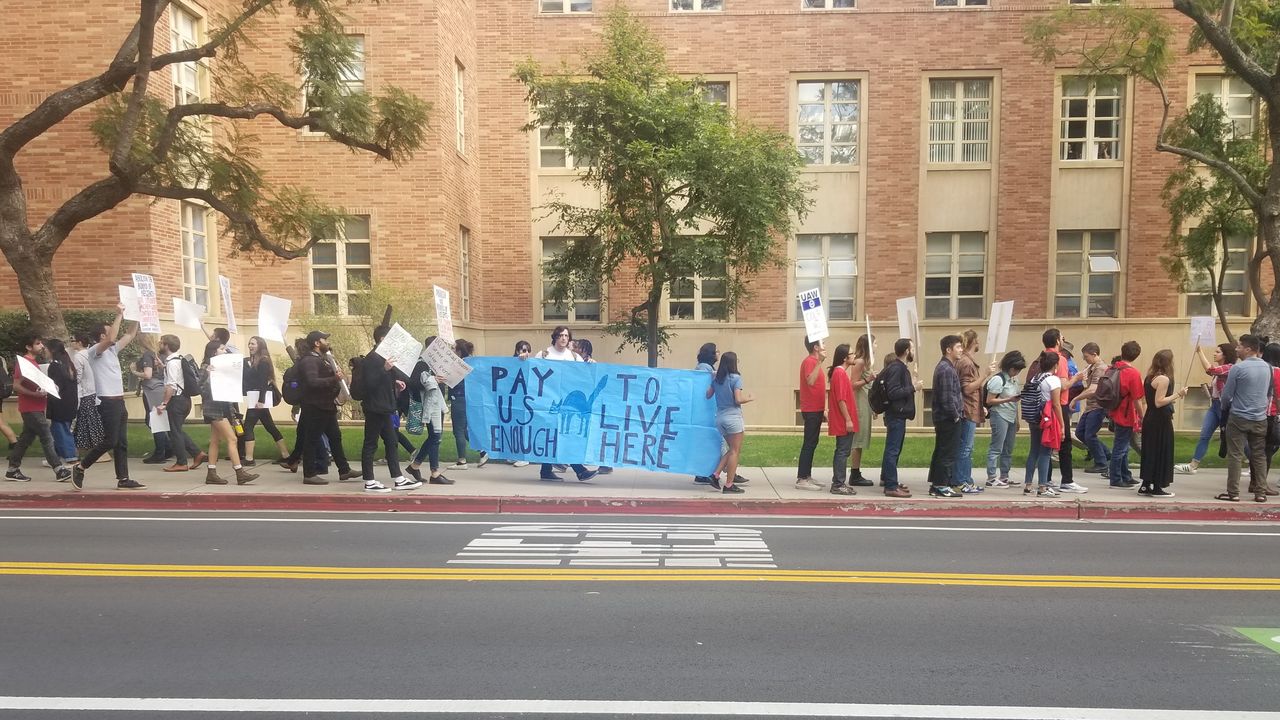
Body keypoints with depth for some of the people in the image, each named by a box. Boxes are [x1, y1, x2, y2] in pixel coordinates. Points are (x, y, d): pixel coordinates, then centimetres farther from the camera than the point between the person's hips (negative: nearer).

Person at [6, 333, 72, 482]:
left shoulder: (33, 362, 16)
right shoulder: (23, 362, -13)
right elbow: (16, 386, -19)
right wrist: (35, 394, -28)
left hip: (36, 407, 9)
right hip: (31, 408, -9)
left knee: (26, 438, 12)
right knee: (47, 438, -10)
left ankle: (12, 470, 19)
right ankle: (59, 470, -11)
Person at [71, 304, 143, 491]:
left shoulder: (113, 350, 16)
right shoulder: (95, 351, -8)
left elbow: (130, 335, 22)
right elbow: (111, 339, -28)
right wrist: (119, 315, -24)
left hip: (119, 401, 9)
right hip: (108, 402, -9)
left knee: (122, 442, 6)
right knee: (110, 441, -8)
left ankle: (123, 479, 7)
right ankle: (80, 467, 8)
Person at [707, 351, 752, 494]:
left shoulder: (716, 379, 8)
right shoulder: (736, 378, -9)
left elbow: (708, 395, 10)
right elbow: (738, 399, -14)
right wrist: (749, 398, 3)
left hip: (720, 417, 7)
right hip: (733, 417, -7)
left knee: (733, 449, 18)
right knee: (735, 451, 0)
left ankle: (716, 475, 8)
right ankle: (729, 484, 0)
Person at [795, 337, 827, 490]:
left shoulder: (814, 361, 16)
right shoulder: (809, 361, -14)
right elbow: (810, 380, -32)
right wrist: (820, 361, -34)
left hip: (815, 409, 10)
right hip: (812, 410, -10)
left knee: (811, 443, 12)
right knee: (809, 444, -9)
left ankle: (807, 477, 17)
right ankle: (802, 479, -7)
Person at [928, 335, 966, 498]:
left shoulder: (945, 367, 15)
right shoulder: (946, 369, -17)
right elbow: (947, 398, -22)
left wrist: (957, 414, 15)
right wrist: (956, 416, -13)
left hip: (943, 418, 10)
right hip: (949, 419, -10)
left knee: (940, 452, 13)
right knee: (948, 453, -4)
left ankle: (936, 484, 19)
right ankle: (943, 486, 2)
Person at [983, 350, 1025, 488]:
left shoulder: (1014, 379, 14)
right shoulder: (998, 379, -11)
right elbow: (989, 401, -14)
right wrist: (1009, 399, -20)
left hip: (1011, 418, 8)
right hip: (1000, 416, -8)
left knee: (1008, 449, 10)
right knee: (996, 448, -6)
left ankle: (1004, 477, 18)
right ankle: (991, 478, -4)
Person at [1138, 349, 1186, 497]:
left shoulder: (1150, 377, 10)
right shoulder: (1163, 379, -16)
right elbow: (1159, 402, -20)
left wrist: (1173, 397, 22)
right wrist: (1177, 394, -20)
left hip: (1150, 419, 9)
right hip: (1160, 421, -9)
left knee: (1150, 452, 13)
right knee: (1160, 453, -1)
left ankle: (1145, 486, 17)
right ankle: (1157, 488, 4)